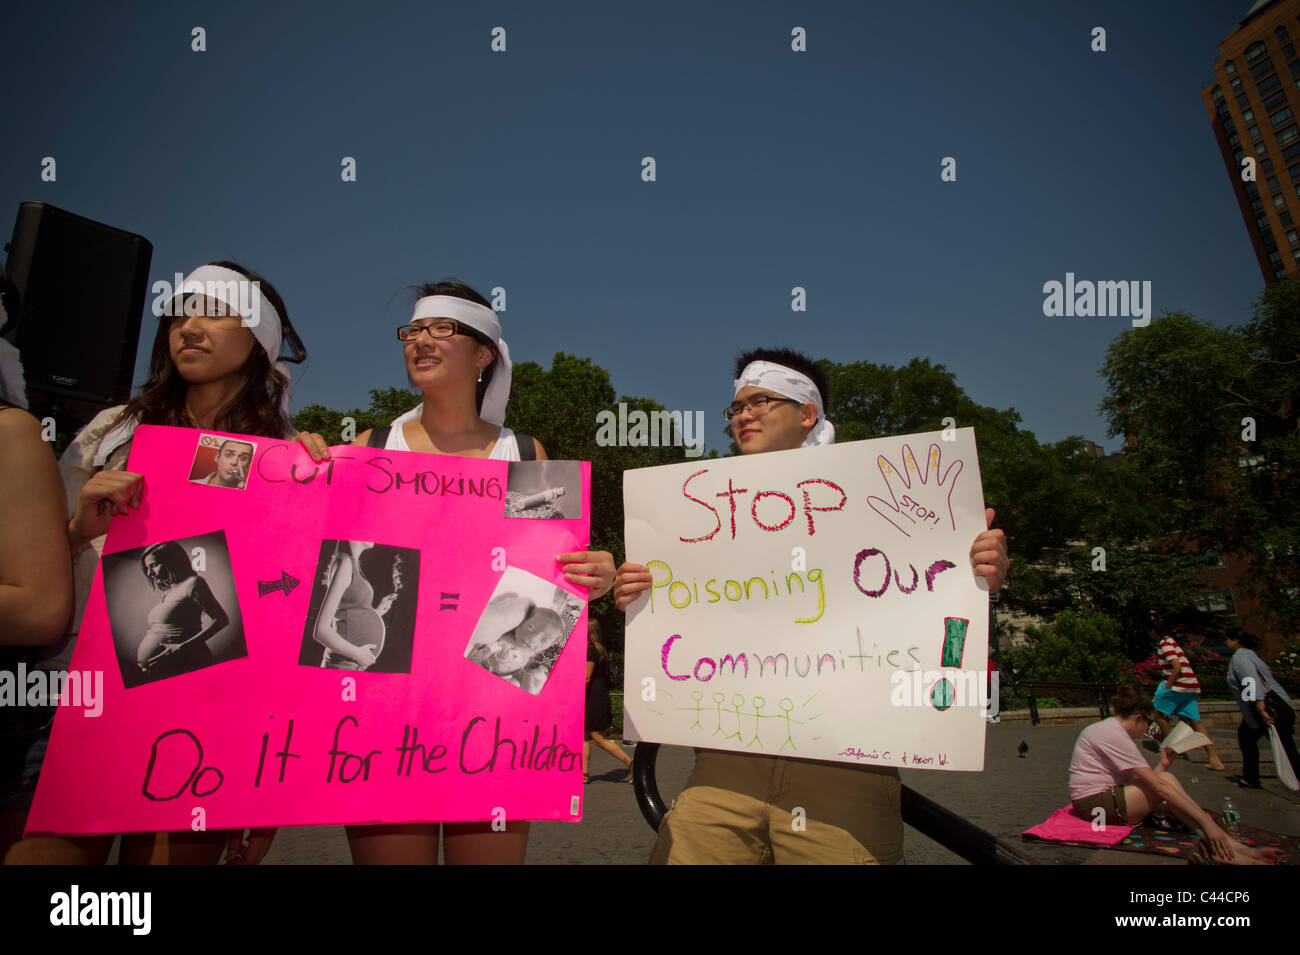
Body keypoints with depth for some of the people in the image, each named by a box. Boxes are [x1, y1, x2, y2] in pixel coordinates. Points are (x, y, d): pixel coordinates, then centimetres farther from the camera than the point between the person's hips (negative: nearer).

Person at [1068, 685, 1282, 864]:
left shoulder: (1109, 729, 17)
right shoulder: (1114, 736, -15)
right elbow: (1157, 786, -20)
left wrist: (1163, 766, 8)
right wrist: (1207, 823, -19)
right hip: (1094, 803, -9)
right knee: (1167, 782, -14)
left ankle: (1221, 847, -16)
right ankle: (1225, 848, -12)